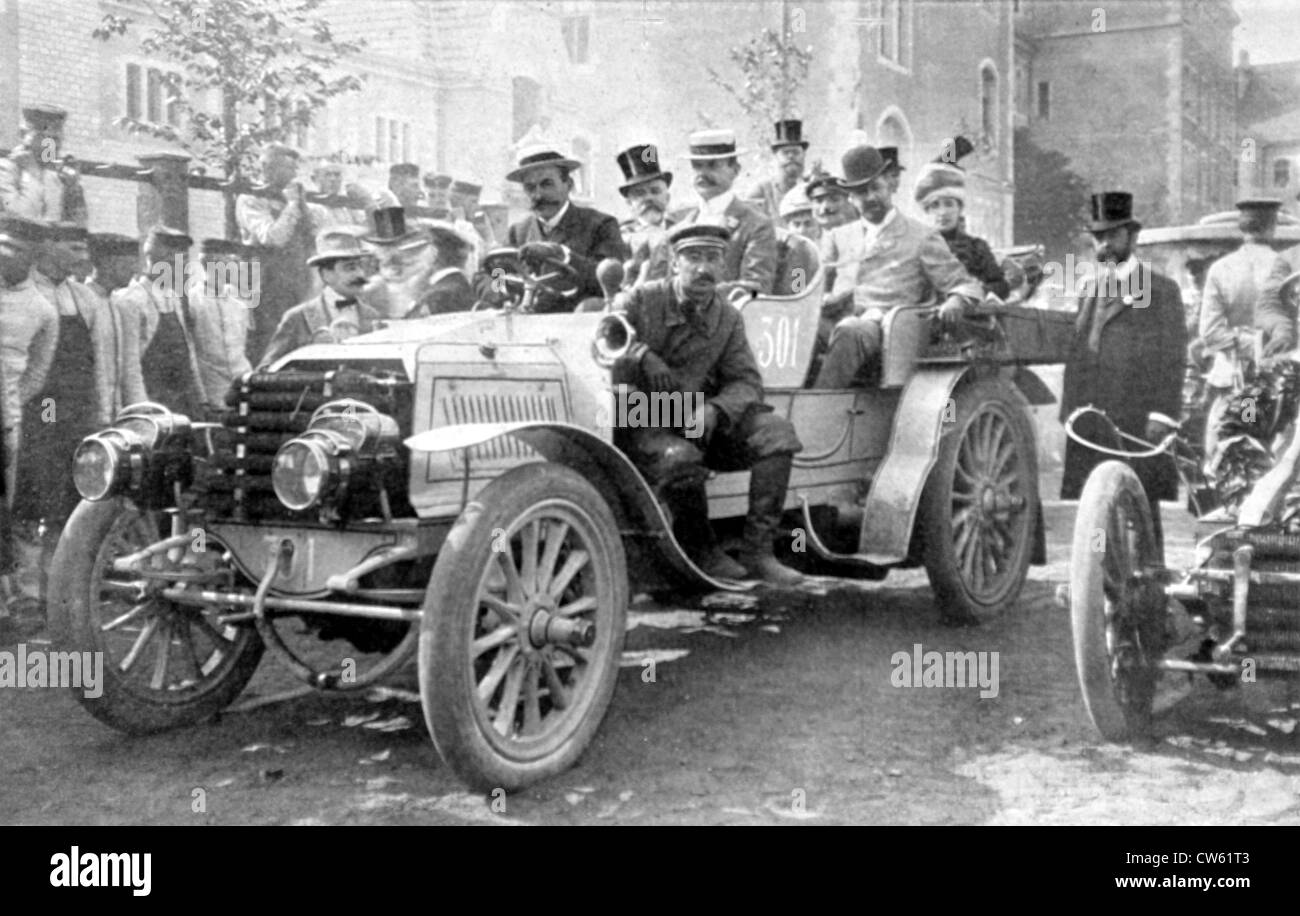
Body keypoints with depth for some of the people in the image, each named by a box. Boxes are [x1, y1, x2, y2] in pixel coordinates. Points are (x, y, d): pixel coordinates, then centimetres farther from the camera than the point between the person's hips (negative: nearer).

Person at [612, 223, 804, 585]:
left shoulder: (728, 318, 6)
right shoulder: (639, 300, -6)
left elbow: (747, 382, 1)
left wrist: (714, 410, -20)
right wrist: (642, 355, -33)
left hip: (700, 421, 5)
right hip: (640, 424, -4)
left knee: (776, 431, -15)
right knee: (679, 458, -37)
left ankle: (758, 551, -11)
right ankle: (699, 549, -9)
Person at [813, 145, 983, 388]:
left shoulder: (921, 238, 15)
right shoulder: (838, 238, 27)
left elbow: (967, 286, 13)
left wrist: (956, 302, -12)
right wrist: (825, 301, -3)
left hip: (888, 330, -3)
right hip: (839, 323, 3)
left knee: (850, 333, -39)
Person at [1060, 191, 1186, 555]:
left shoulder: (1162, 290, 3)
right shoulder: (1089, 289, 19)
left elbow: (1172, 358, -3)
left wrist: (1162, 415, -11)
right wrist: (1069, 409, 11)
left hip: (1136, 421, -5)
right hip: (1088, 419, 5)